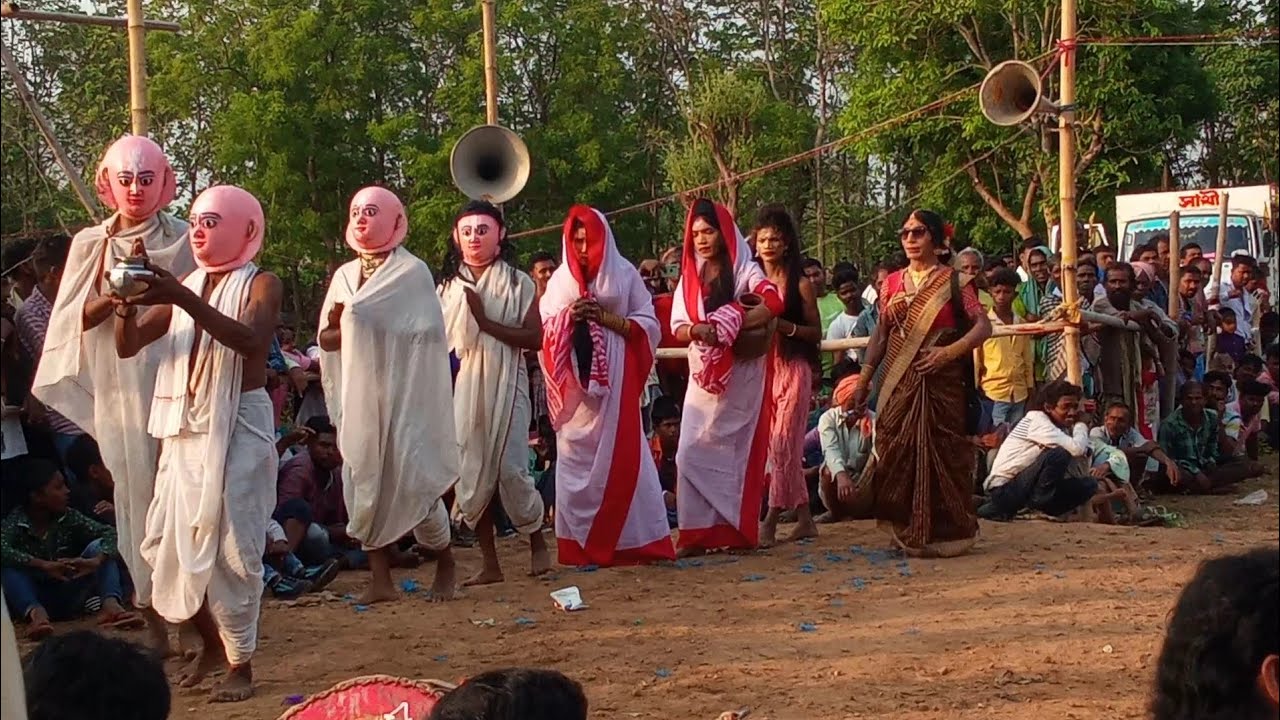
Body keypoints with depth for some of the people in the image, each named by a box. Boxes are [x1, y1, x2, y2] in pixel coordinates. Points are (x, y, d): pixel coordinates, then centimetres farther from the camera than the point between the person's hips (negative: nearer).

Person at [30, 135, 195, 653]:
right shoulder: (91, 244, 9)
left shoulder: (184, 239, 5)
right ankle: (153, 615, 7)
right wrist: (119, 293, -14)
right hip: (119, 390, 1)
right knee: (137, 496, 1)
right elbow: (76, 318, 3)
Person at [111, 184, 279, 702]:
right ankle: (212, 640, 25)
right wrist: (128, 298, -13)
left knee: (231, 546, -7)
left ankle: (239, 665, 3)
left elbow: (251, 341, -24)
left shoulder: (260, 285, -3)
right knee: (164, 544, 5)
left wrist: (182, 299, -33)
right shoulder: (184, 287, 13)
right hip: (185, 429, 6)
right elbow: (127, 346, 8)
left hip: (238, 425, -6)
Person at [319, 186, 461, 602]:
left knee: (412, 481, -6)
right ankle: (380, 579, 4)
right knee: (364, 482, -1)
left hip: (403, 395, -5)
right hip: (358, 399, 5)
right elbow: (327, 338, 9)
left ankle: (445, 565, 15)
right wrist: (354, 328, -12)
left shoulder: (412, 272, -3)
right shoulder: (344, 276, 13)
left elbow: (424, 333, -13)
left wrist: (351, 322, -8)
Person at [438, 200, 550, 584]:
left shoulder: (518, 283, 2)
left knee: (511, 469, -8)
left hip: (504, 386, -3)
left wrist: (486, 323, -15)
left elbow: (535, 337, -7)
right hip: (462, 389, 3)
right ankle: (490, 563, 9)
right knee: (471, 475, 1)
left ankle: (538, 544, 14)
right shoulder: (449, 287, 11)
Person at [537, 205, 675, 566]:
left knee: (621, 459, -5)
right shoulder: (560, 281, 11)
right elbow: (544, 331, 9)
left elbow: (648, 325, 1)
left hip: (615, 384, -2)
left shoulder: (625, 275, 5)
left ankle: (630, 541, -2)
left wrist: (607, 318, -11)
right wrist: (569, 317, -10)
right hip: (575, 386, 2)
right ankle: (581, 545, 4)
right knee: (576, 461, 0)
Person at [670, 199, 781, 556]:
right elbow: (677, 327, 5)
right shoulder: (690, 277, 12)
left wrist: (730, 327, -29)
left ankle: (735, 530, 4)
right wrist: (697, 330, -17)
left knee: (735, 452, -2)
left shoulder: (745, 271, -2)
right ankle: (698, 532, -3)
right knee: (693, 453, -5)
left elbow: (774, 302, -20)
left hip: (741, 378, -4)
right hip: (703, 378, 4)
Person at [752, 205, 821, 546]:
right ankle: (804, 518, 14)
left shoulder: (800, 284, 0)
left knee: (783, 442, -9)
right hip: (761, 369, 5)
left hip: (792, 368, -5)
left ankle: (770, 522, -9)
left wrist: (783, 325, -15)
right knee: (773, 444, 5)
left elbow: (816, 333, -1)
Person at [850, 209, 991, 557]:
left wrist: (948, 352, -17)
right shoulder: (892, 283, 13)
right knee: (897, 453, 0)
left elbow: (983, 326, -4)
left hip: (940, 383, -4)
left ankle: (944, 533, 4)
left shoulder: (955, 282, 2)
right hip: (897, 384, 4)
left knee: (940, 452, -4)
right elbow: (881, 335, 13)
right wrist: (863, 380, 7)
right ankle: (907, 532, 9)